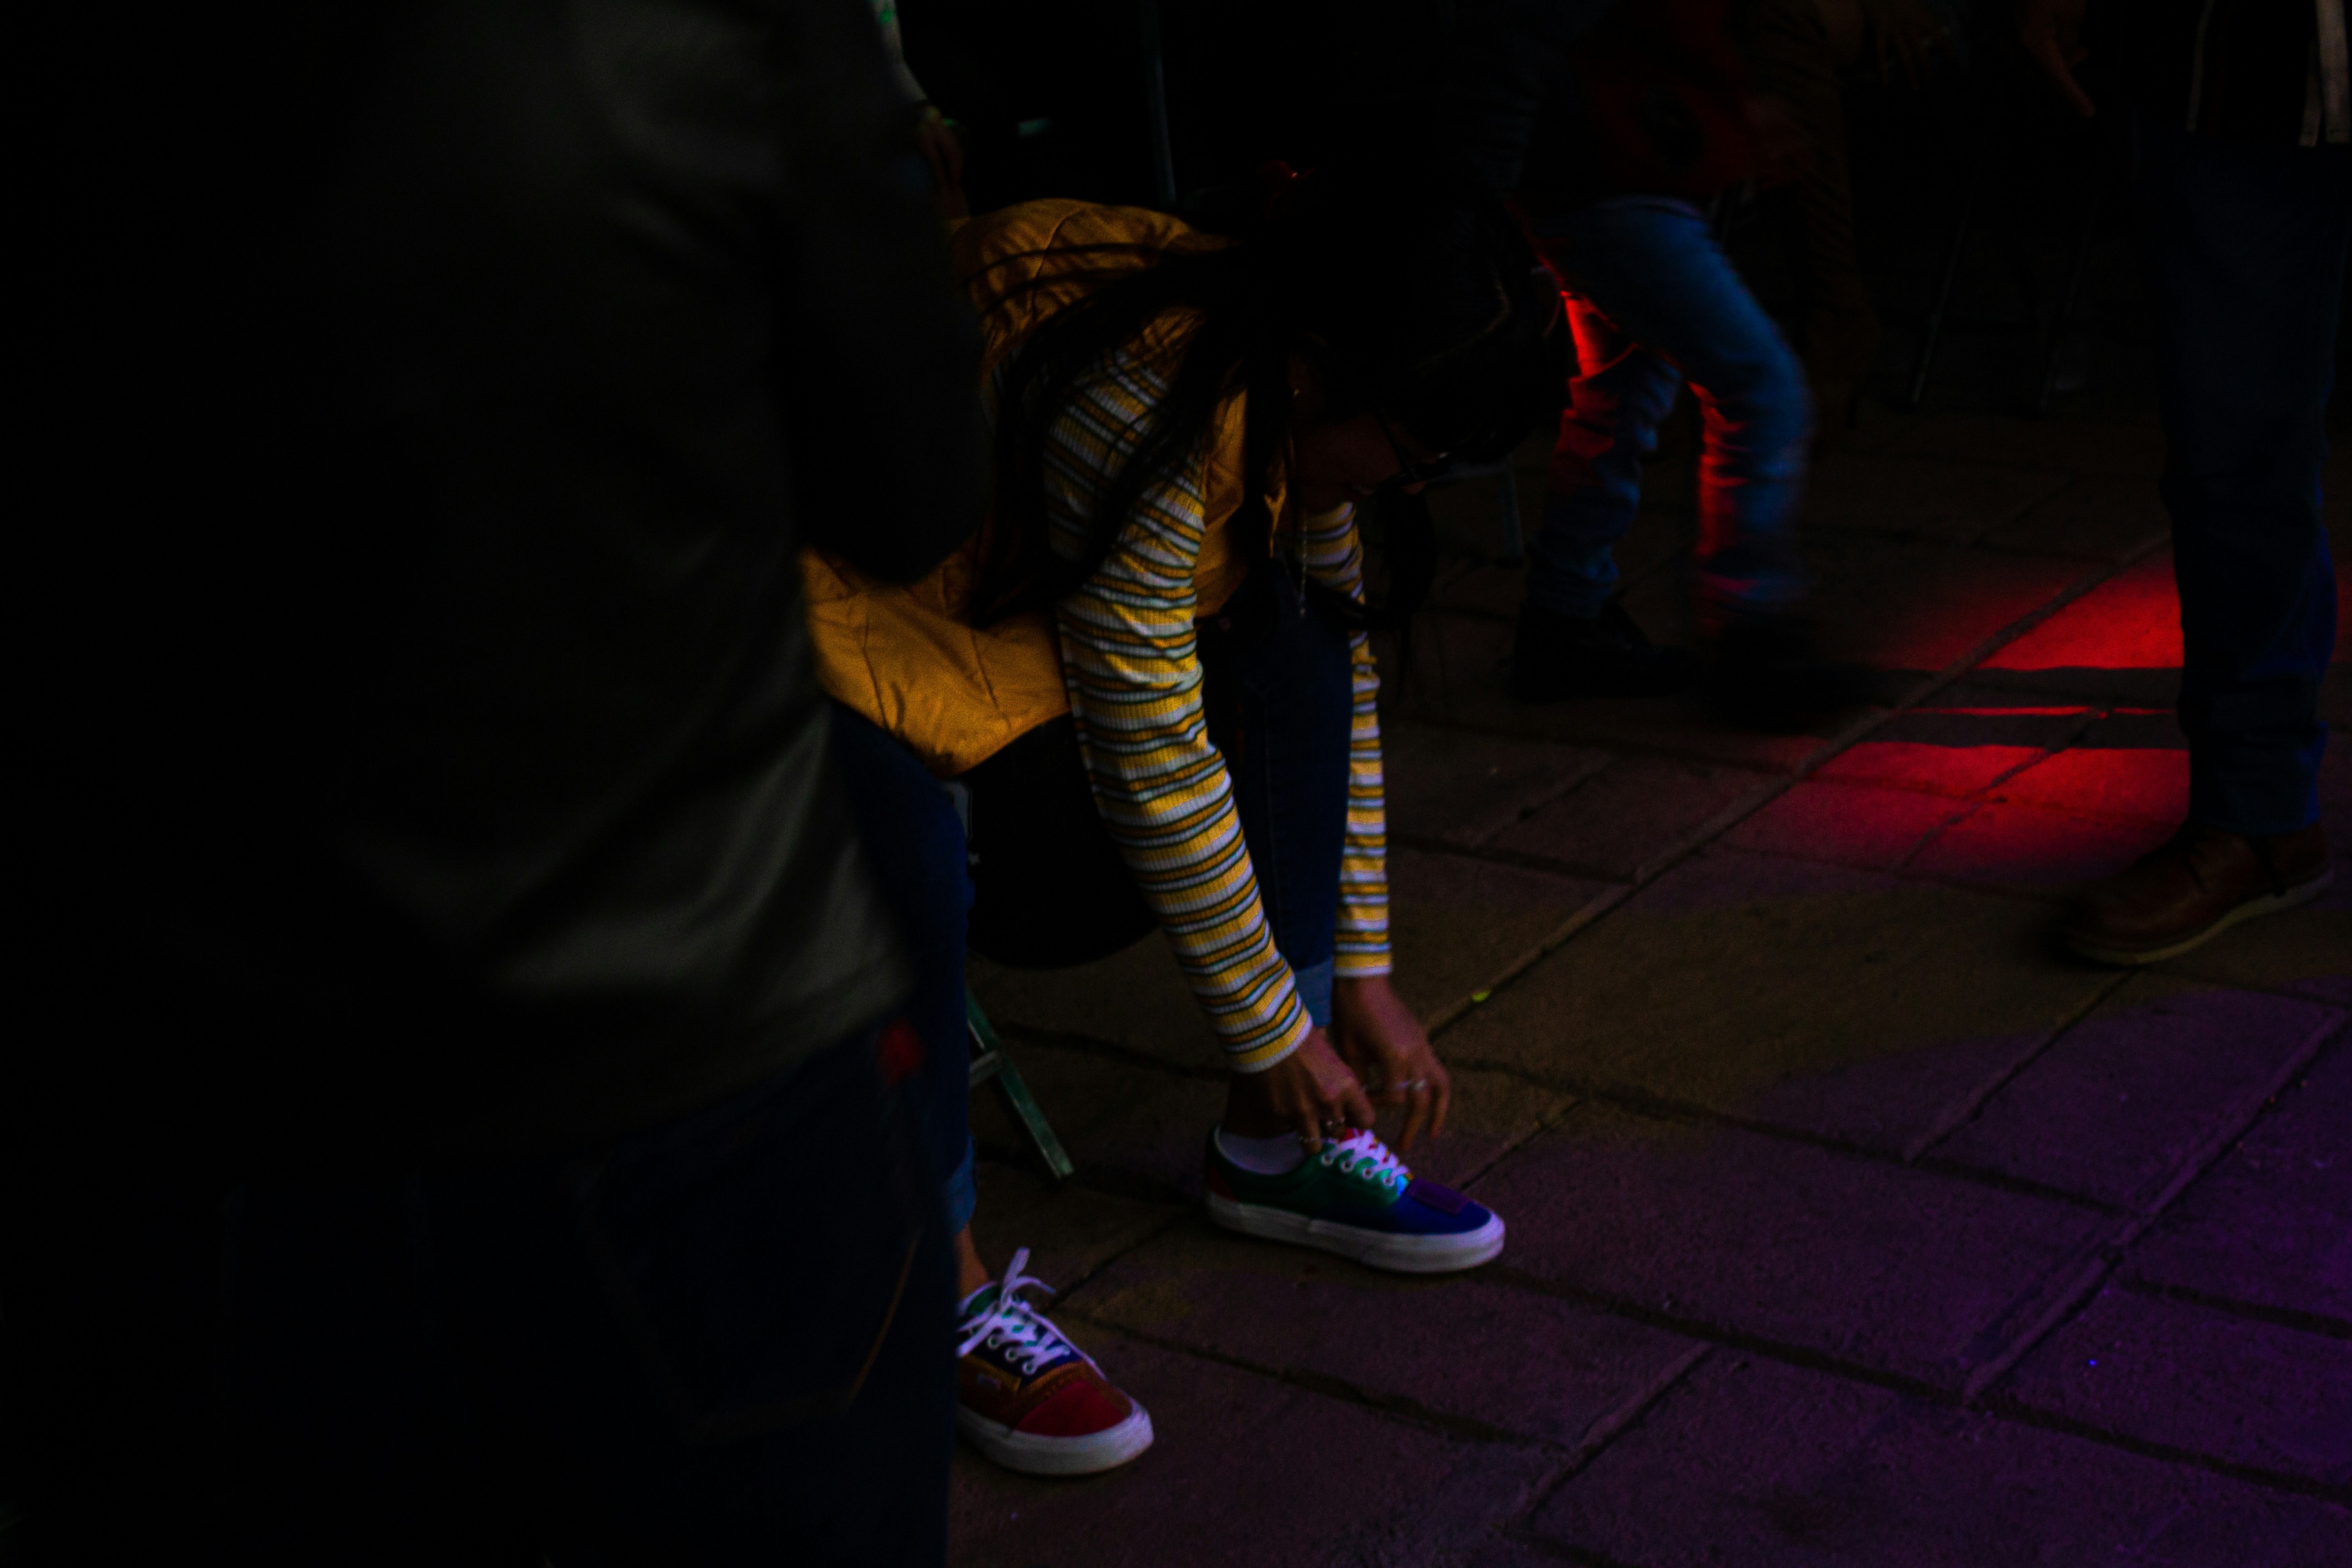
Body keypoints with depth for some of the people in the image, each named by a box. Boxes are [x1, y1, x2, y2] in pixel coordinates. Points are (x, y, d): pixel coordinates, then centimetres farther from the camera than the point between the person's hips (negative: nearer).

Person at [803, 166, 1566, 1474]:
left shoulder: (1292, 388, -7)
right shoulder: (1143, 406, -34)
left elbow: (1344, 685, 4)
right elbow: (1153, 761, -27)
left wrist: (1362, 977, 6)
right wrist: (1274, 1028, -15)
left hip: (998, 598, 9)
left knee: (1298, 644, -6)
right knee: (917, 865, -36)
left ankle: (1275, 1151, 4)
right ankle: (947, 1294, -14)